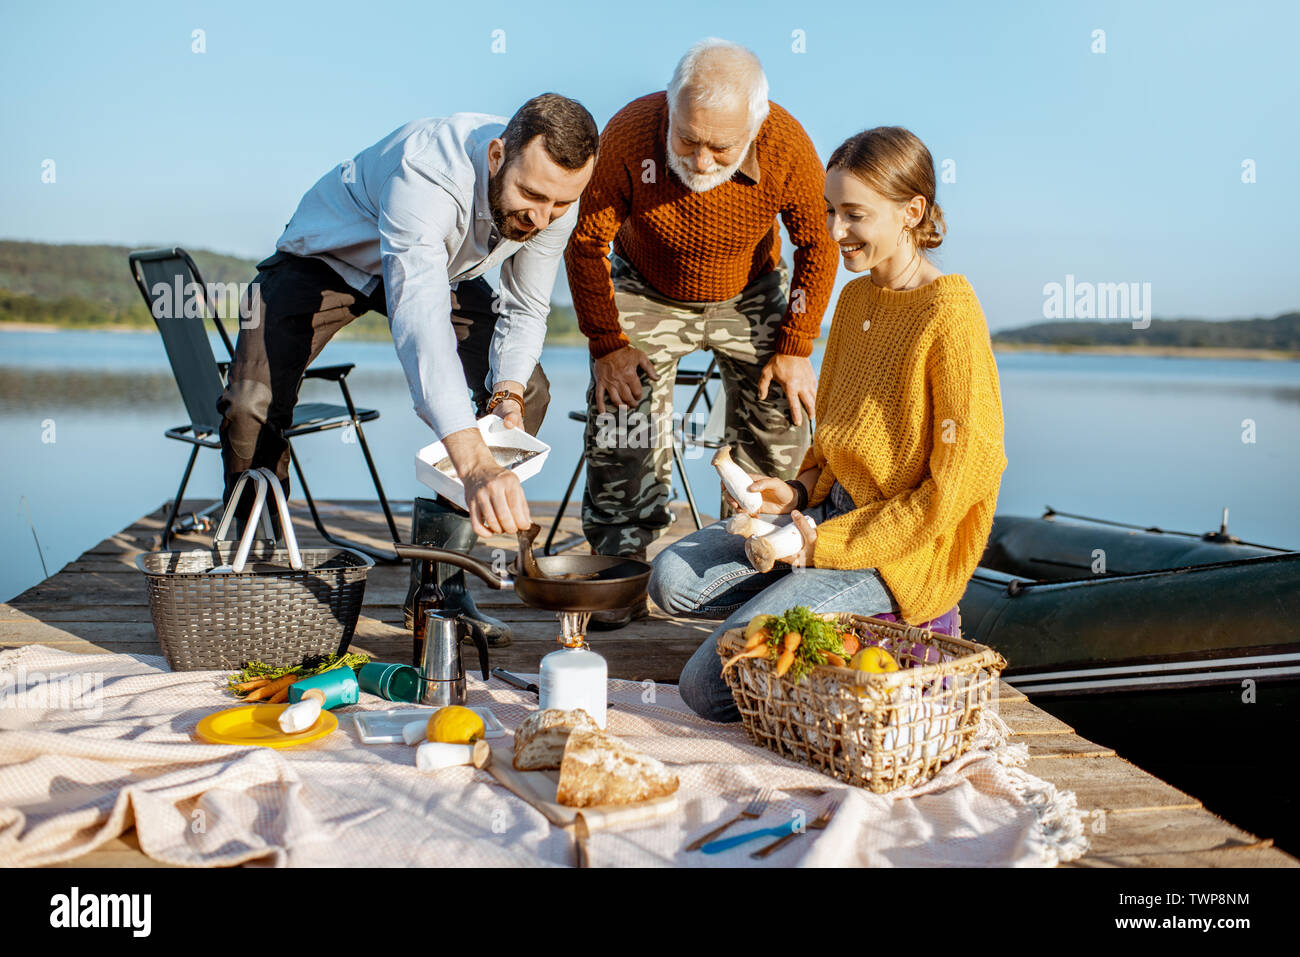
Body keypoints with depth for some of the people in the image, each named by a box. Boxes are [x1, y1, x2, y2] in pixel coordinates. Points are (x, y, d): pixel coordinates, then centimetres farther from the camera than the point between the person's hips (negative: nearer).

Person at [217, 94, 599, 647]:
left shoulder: (557, 195, -24)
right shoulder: (424, 172, -44)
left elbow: (525, 309, -9)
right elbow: (419, 322, -57)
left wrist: (508, 395, -30)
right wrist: (474, 462, -69)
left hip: (439, 267, 5)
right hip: (330, 254, -5)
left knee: (529, 391, -10)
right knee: (252, 406, -23)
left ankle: (436, 585, -1)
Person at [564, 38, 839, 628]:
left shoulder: (788, 149, -30)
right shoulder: (627, 137, -33)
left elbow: (817, 245, -11)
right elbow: (585, 241, -16)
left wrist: (795, 347, -10)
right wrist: (606, 344, -14)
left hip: (749, 296, 1)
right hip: (645, 293, -1)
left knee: (778, 427, -3)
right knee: (622, 429, -9)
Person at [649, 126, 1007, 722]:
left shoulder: (950, 319, -17)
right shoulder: (855, 298, 8)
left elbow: (957, 483, -18)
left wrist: (828, 544, -17)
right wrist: (800, 492, 0)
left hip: (906, 543, -8)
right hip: (836, 507, 8)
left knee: (708, 684, -15)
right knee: (674, 577, -4)